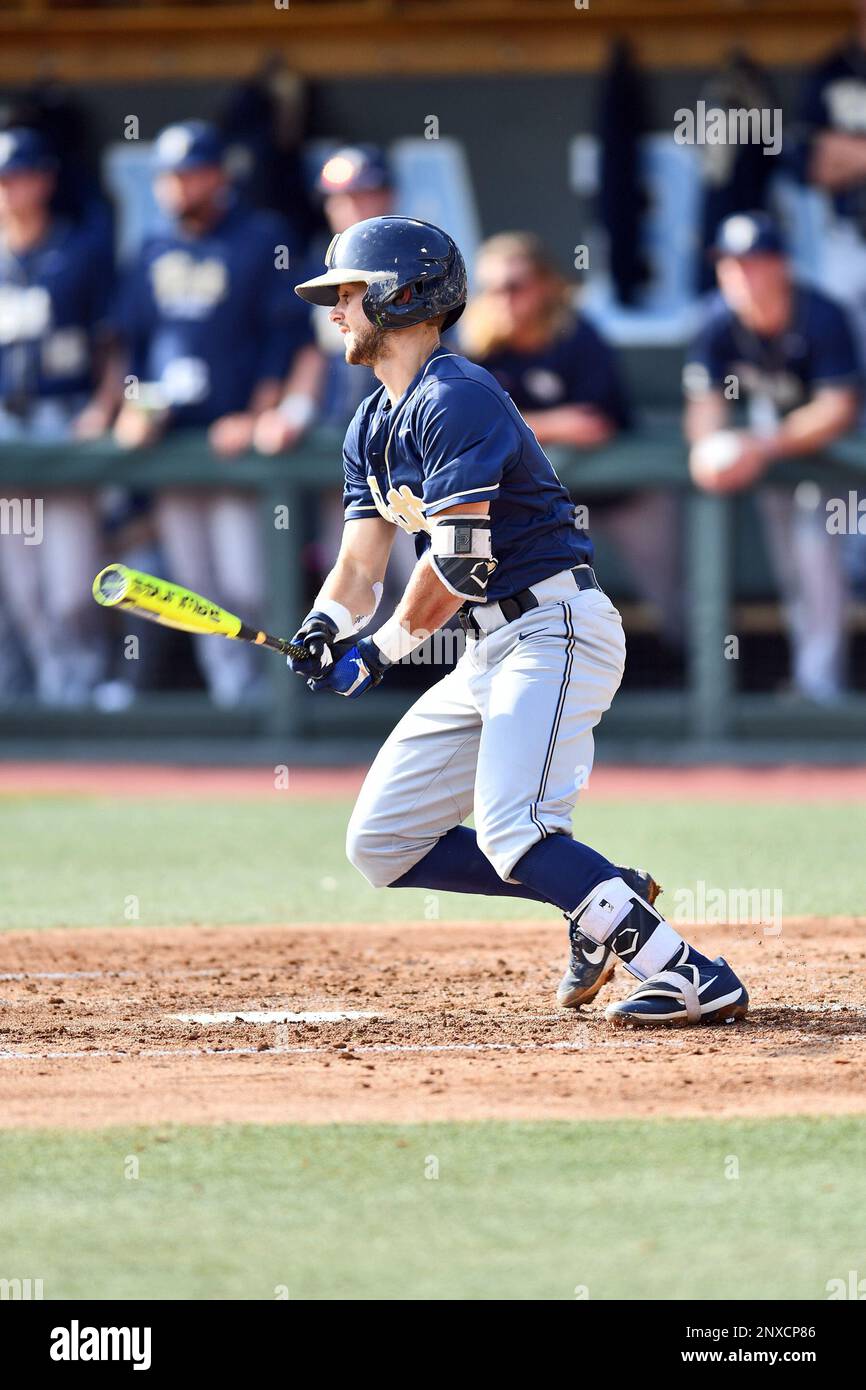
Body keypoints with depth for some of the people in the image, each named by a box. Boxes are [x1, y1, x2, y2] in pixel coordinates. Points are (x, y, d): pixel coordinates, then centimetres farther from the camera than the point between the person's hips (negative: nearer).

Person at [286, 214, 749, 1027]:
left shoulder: (457, 399, -15)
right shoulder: (372, 426, 16)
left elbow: (460, 560, -21)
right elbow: (361, 565, 11)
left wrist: (383, 653, -14)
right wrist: (326, 629, -11)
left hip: (554, 627, -10)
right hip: (490, 650, 10)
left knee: (512, 833, -28)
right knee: (381, 845, 8)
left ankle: (694, 979, -29)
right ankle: (604, 907, 10)